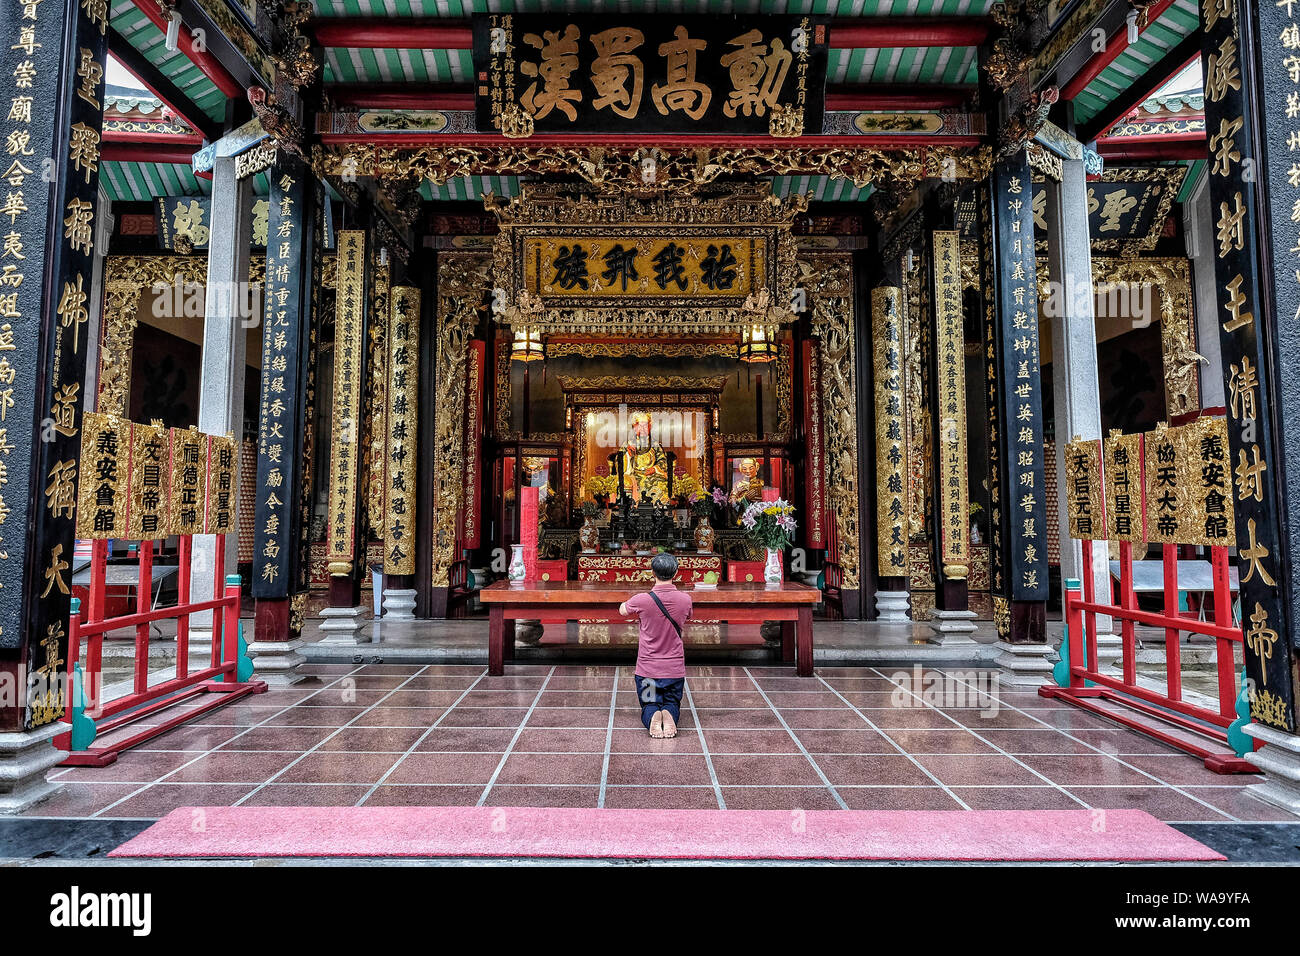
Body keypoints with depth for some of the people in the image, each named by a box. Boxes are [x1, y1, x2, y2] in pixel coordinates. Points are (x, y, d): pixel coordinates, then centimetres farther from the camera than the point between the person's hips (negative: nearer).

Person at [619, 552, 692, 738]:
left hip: (647, 668, -1)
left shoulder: (642, 600, -15)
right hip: (675, 669, 1)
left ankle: (653, 716, -20)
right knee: (672, 704, 19)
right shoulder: (685, 599, -7)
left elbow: (622, 611, 7)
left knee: (649, 707, 16)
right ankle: (669, 714, -17)